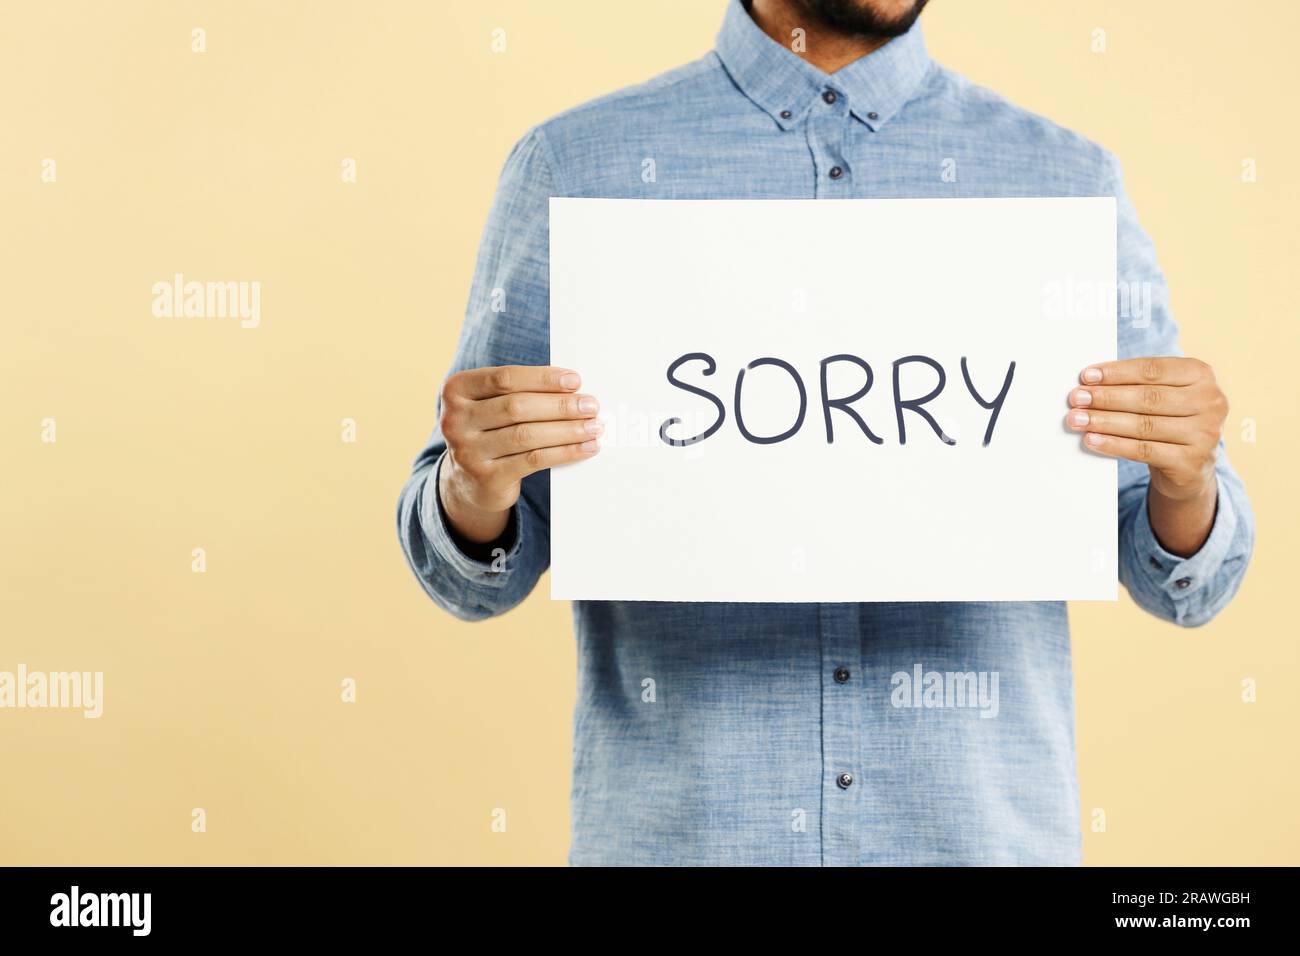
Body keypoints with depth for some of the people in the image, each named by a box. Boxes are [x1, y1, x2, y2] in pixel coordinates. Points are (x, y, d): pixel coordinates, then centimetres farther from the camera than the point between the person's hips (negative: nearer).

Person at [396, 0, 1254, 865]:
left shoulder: (1067, 179, 1)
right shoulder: (574, 167, -2)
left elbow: (1182, 582, 4)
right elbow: (480, 578, 0)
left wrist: (1186, 484, -18)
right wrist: (473, 488, -21)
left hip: (981, 826, 2)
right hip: (679, 830, -1)